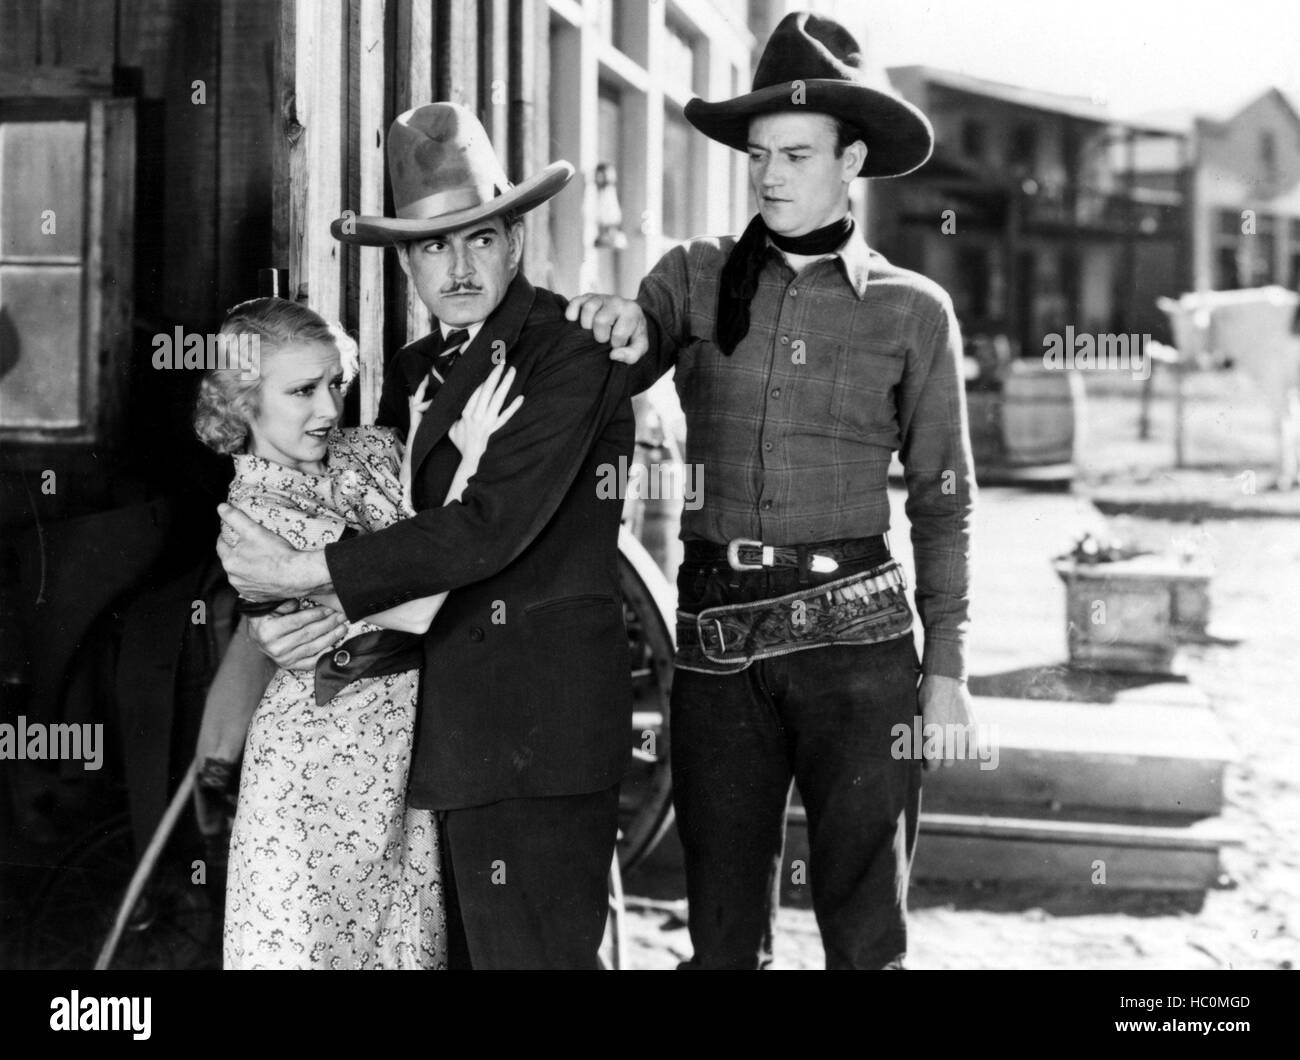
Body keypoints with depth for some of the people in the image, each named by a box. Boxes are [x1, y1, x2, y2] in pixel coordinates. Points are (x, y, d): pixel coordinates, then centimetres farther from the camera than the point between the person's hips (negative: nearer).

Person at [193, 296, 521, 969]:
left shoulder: (371, 449, 4)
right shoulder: (256, 511, -15)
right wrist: (469, 461, -21)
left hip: (407, 729, 6)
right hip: (324, 740, -6)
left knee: (407, 926, 13)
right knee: (311, 936, 4)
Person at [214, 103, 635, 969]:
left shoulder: (569, 355, -10)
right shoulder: (414, 373, 16)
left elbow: (492, 526, -18)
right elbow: (387, 519, 13)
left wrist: (309, 574, -13)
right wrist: (322, 622, -9)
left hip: (537, 729, -8)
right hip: (459, 729, 8)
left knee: (532, 948, -6)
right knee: (469, 946, 14)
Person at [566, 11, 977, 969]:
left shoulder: (912, 310, 4)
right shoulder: (696, 279, 7)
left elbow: (942, 499, 6)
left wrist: (947, 665, 2)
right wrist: (619, 325, -17)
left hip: (857, 630, -1)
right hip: (718, 633, 2)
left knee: (865, 925, 5)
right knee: (723, 927, 10)